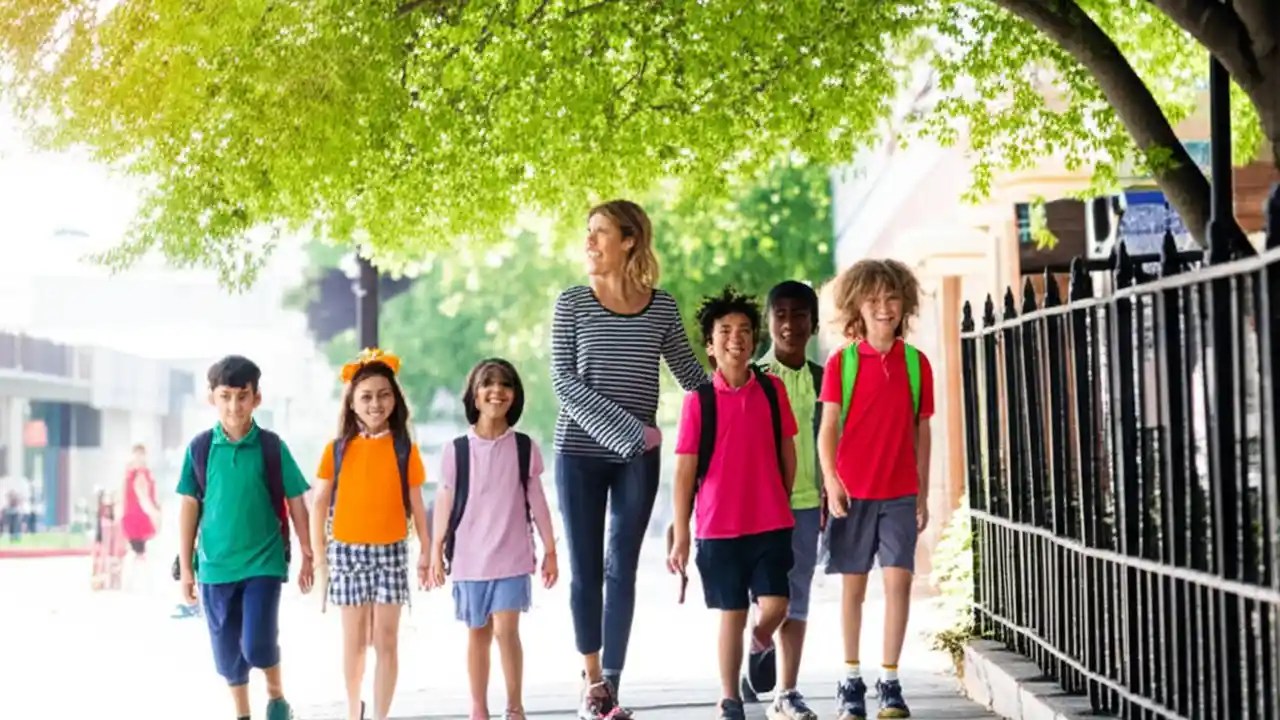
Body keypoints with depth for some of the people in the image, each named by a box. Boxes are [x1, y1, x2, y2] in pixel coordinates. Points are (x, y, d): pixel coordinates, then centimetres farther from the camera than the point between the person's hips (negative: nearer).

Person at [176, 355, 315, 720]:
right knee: (227, 649, 8)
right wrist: (185, 566, 2)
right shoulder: (200, 448, -1)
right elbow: (189, 507, 3)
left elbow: (296, 503, 2)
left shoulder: (272, 447, -4)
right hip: (216, 566, 2)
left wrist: (307, 556, 2)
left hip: (263, 562, -2)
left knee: (258, 644, -9)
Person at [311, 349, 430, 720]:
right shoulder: (337, 449, 0)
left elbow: (416, 503, 2)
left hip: (391, 550, -1)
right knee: (354, 640, 10)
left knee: (386, 641, -1)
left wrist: (425, 550, 3)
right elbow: (320, 501, 4)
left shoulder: (404, 449, -2)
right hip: (347, 550, 1)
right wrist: (318, 550, 0)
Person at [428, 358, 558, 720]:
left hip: (512, 556, -1)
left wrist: (550, 550, 5)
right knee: (477, 633, 9)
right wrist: (436, 552, 2)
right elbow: (445, 503, 3)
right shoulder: (456, 450, 0)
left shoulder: (525, 448, 1)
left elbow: (537, 501, 5)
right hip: (468, 557, 1)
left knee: (506, 629, -10)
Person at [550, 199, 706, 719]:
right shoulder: (573, 303, 0)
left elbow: (692, 375, 14)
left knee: (622, 570, 0)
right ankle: (591, 677, 18)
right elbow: (564, 382, -8)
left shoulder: (662, 307, 4)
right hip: (580, 452, 0)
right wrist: (628, 430, -17)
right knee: (585, 570, 4)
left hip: (638, 457, 1)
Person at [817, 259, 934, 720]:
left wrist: (922, 493, 9)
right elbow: (828, 427, -4)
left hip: (900, 493, 1)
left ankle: (889, 680, 1)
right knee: (853, 582, 4)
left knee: (898, 578, -7)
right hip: (852, 491, -1)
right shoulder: (841, 362, -1)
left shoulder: (916, 363, 4)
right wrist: (830, 479, -18)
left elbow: (921, 432, 9)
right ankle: (851, 679, 13)